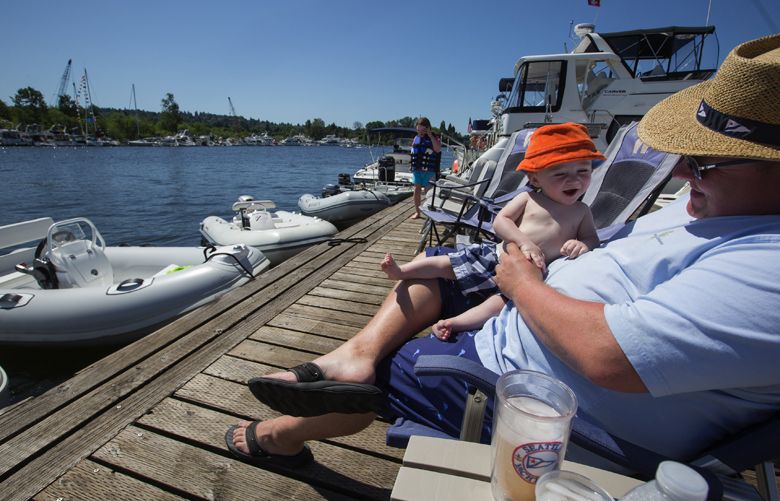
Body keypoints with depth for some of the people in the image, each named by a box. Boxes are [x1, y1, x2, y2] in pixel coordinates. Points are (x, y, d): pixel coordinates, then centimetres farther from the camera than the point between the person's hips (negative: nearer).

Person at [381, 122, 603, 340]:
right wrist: (525, 242, -26)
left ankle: (453, 323, -30)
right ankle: (400, 271, 5)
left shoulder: (581, 212, 6)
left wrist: (583, 244, -14)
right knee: (446, 263, -5)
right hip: (497, 255, 0)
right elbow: (500, 221, -9)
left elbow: (592, 238, 12)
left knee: (503, 301, -28)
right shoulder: (527, 199, -2)